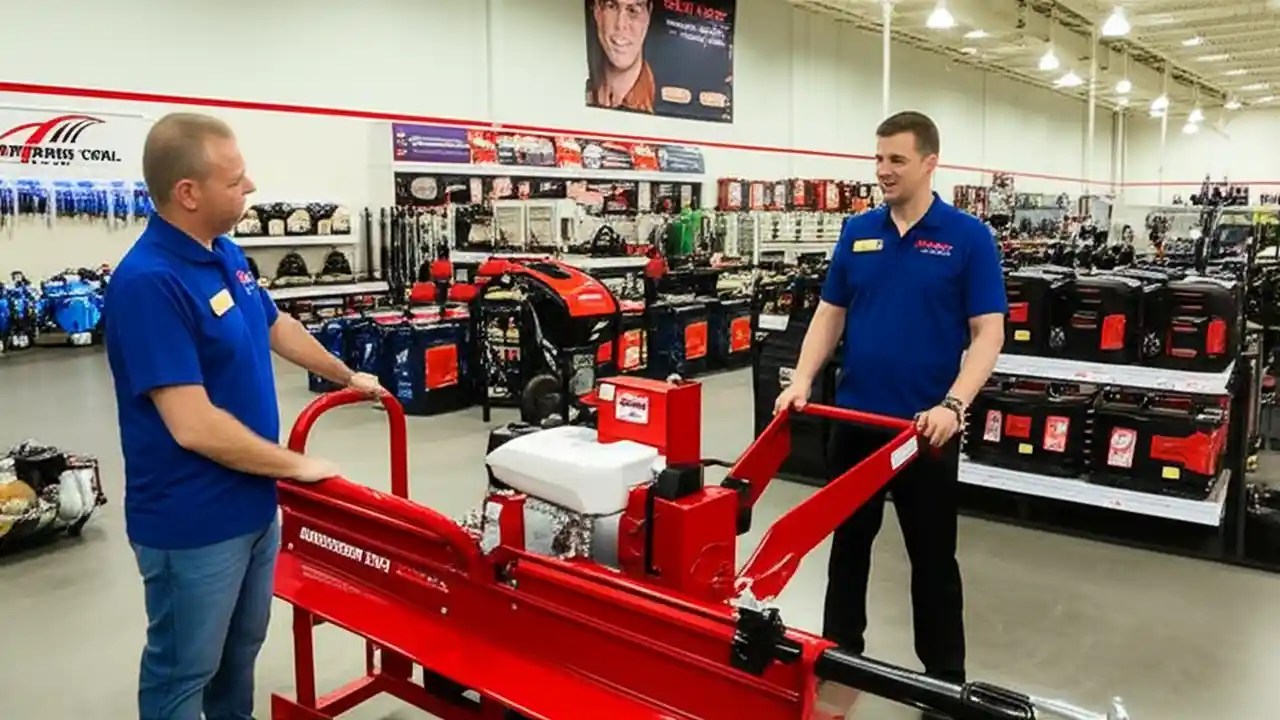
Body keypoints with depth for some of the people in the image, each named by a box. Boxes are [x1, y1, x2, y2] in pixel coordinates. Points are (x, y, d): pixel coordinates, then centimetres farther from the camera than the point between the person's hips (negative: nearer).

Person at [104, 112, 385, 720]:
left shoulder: (226, 254, 3)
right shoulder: (149, 282, -26)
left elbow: (277, 327, 21)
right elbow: (195, 427, -28)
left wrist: (346, 376, 30)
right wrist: (298, 465, -17)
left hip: (252, 503, 8)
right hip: (193, 523, -8)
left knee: (241, 650, 25)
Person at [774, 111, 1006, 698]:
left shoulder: (968, 237, -6)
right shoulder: (857, 232, 6)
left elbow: (987, 332, -9)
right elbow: (829, 315, 8)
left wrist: (953, 405, -23)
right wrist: (803, 381, -6)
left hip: (926, 427, -4)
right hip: (854, 420, 4)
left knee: (933, 557, 9)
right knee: (847, 543, 15)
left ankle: (945, 678, 25)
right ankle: (840, 654, 31)